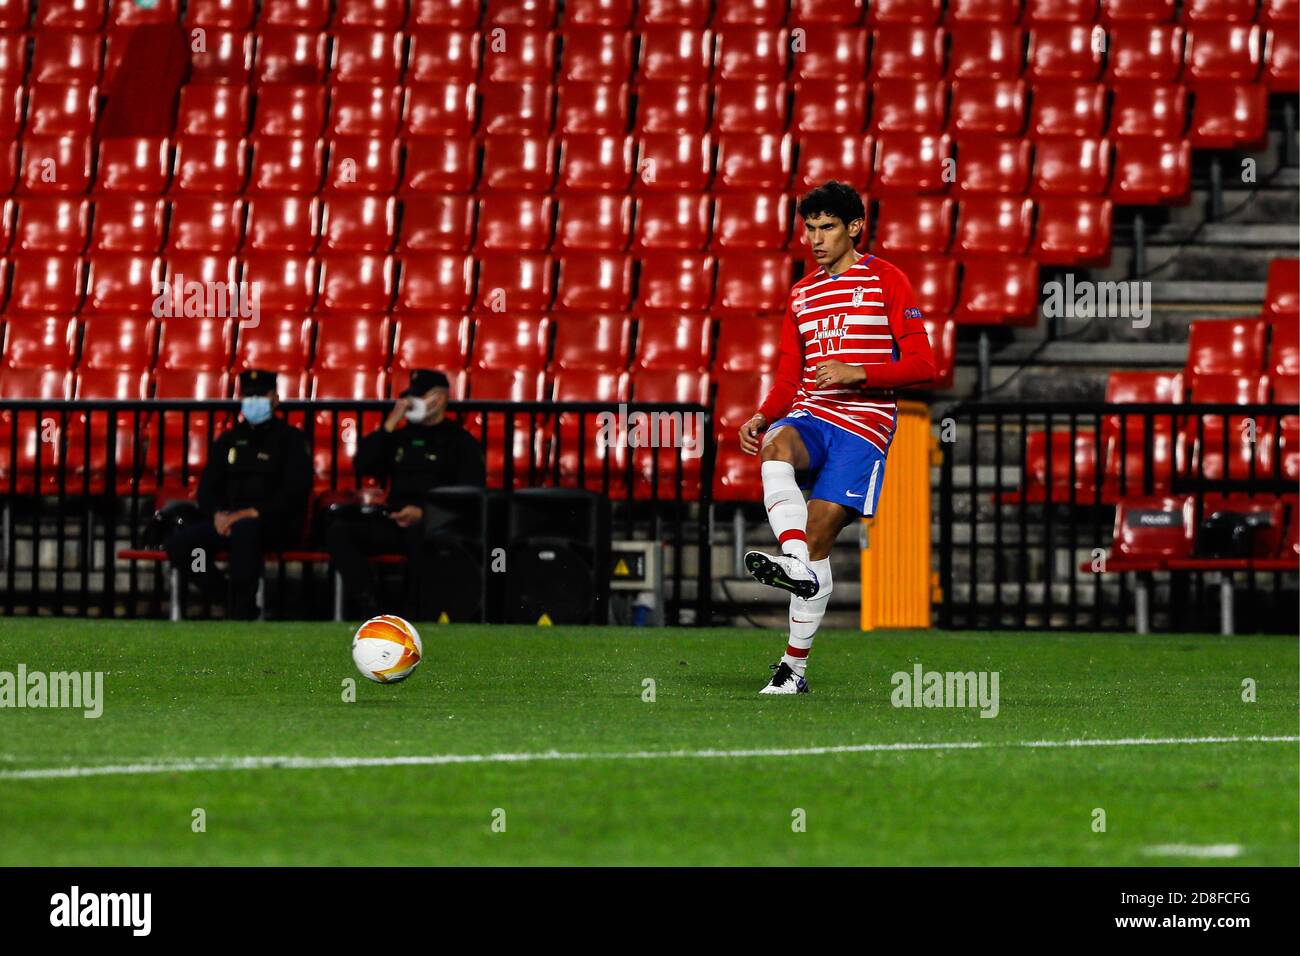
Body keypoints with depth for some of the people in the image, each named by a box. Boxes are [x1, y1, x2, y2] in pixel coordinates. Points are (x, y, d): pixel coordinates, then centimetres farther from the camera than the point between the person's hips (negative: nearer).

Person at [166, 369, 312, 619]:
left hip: (277, 525, -5)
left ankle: (243, 612, -33)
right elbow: (207, 488, 16)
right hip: (229, 520, 5)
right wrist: (218, 514, -9)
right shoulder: (228, 441, 20)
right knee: (178, 544, -19)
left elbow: (296, 491, -9)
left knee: (244, 529, -41)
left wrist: (252, 513, -21)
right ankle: (228, 600, -10)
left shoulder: (290, 439, 4)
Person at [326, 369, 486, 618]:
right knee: (339, 532, -19)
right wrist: (390, 425, 6)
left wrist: (422, 512, -15)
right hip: (395, 521, 5)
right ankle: (369, 608, -27)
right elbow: (363, 466, 13)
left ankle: (415, 612, -31)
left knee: (419, 532, -42)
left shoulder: (460, 441, 8)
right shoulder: (401, 437, 24)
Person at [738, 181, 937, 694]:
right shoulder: (802, 293, 20)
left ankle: (795, 665, -9)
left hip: (864, 422, -4)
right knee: (775, 445, -32)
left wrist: (857, 373, -17)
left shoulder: (886, 280, 3)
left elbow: (921, 365, -4)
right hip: (810, 415, 4)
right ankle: (794, 564, -51)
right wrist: (761, 417, 0)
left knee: (821, 525, -14)